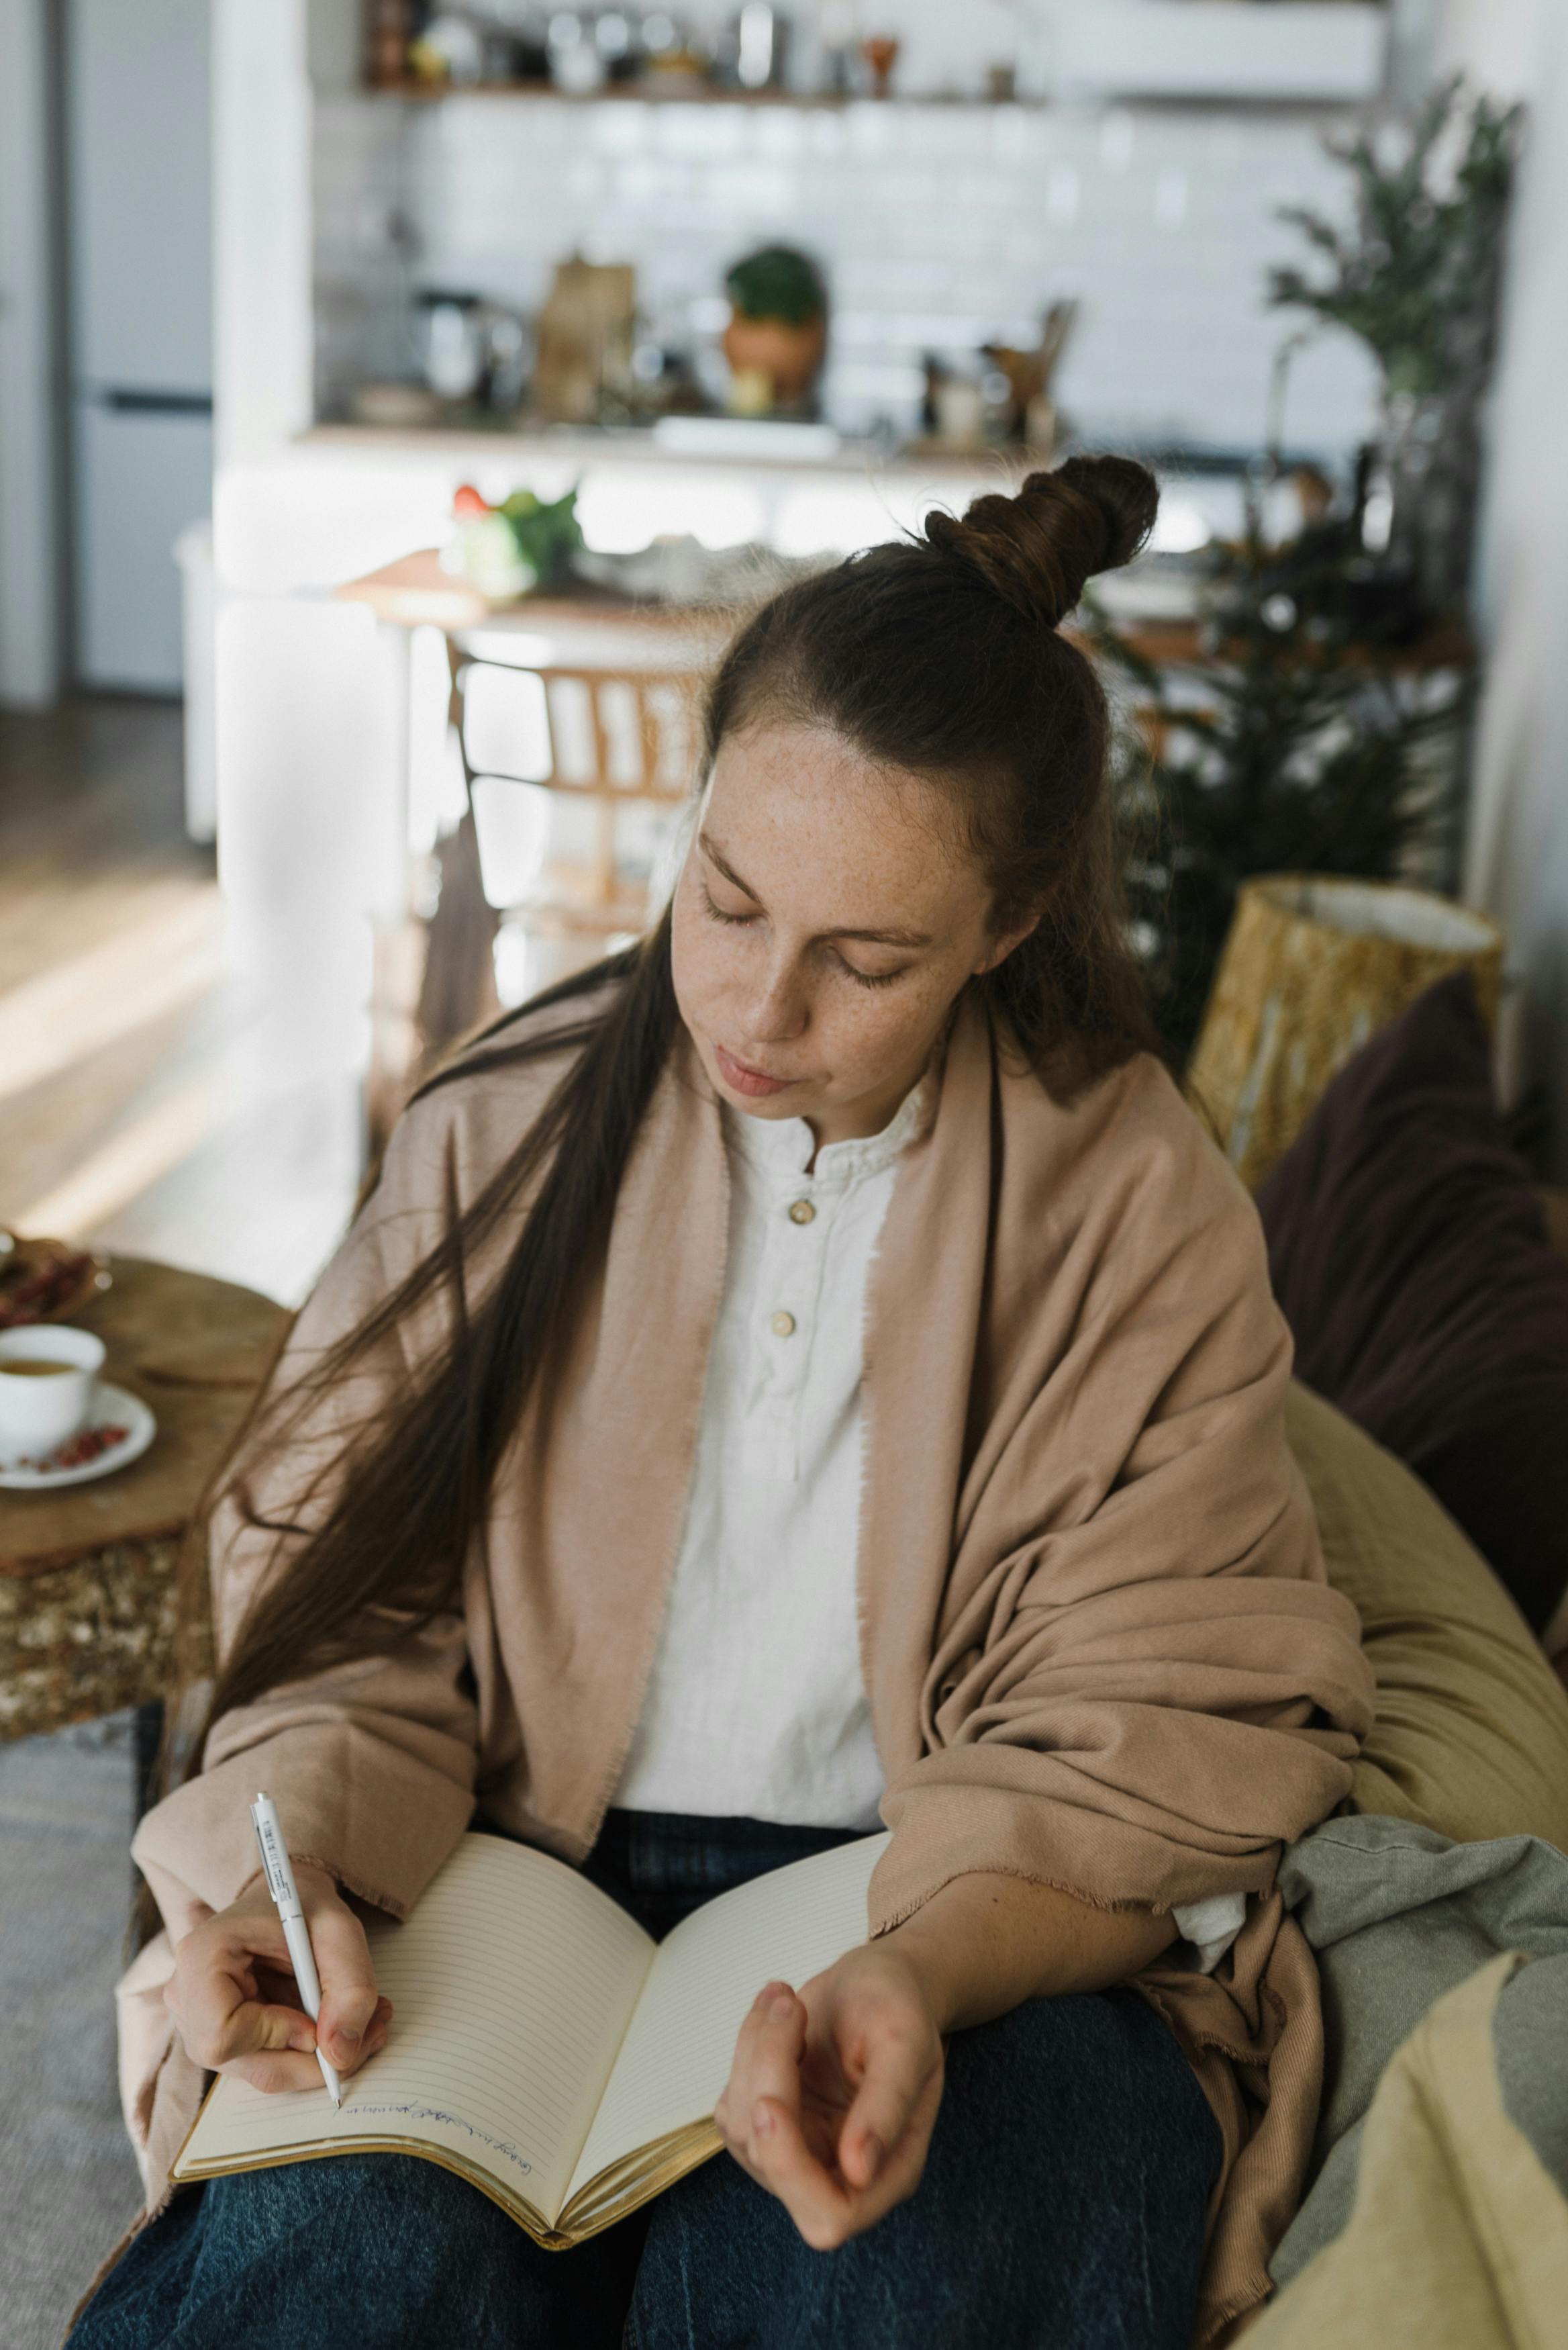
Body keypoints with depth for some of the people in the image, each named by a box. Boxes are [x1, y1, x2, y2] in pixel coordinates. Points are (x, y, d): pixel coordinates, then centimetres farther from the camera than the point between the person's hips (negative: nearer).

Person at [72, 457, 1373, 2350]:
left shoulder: (1140, 1215, -3)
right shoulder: (508, 1126, 2)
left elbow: (1142, 1749, -4)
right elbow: (358, 1606, 6)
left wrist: (922, 1969, -25)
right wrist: (292, 1859, -15)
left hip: (981, 1927, -1)